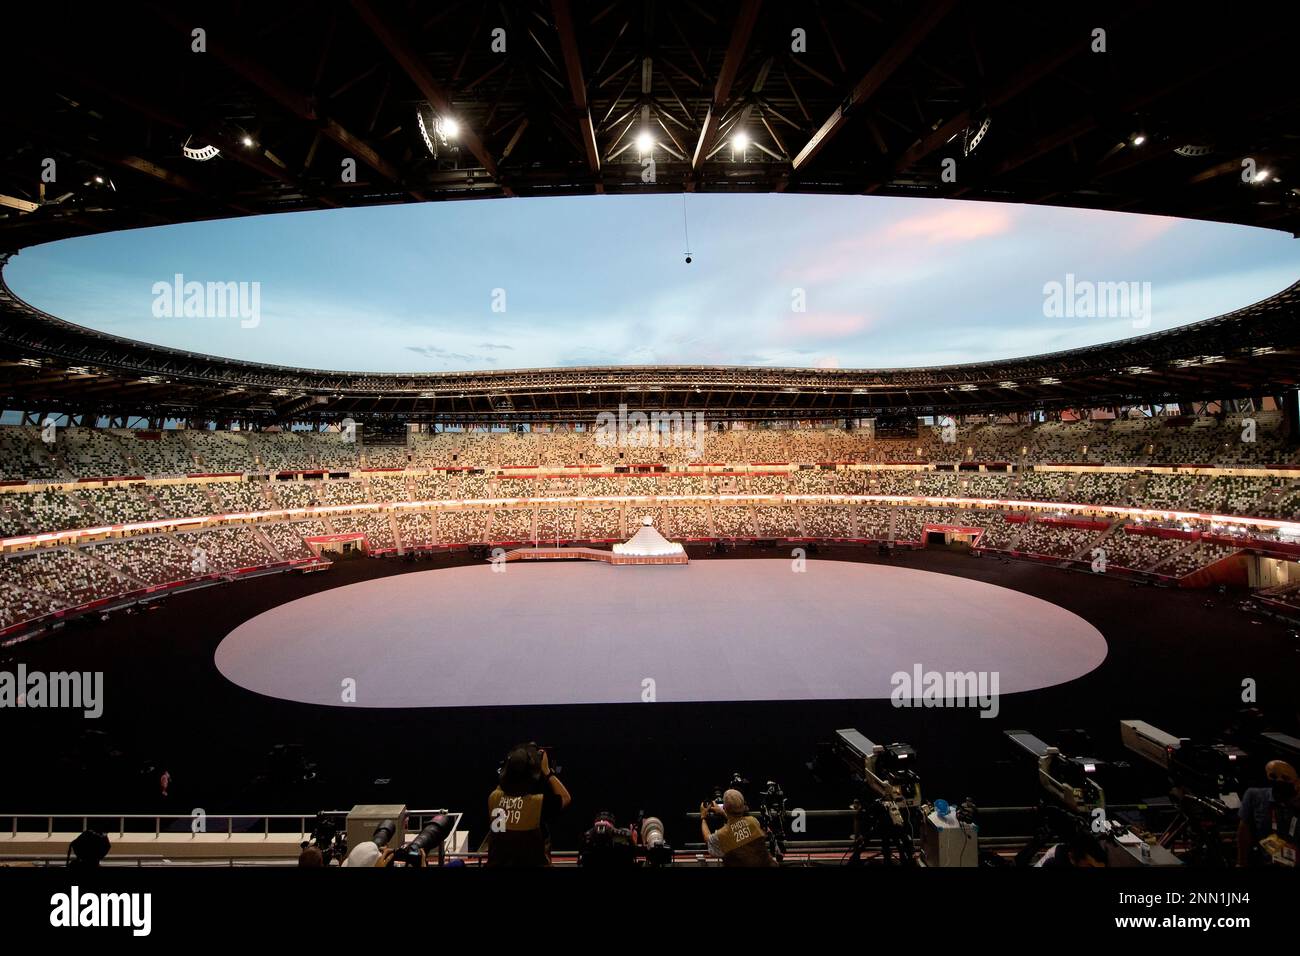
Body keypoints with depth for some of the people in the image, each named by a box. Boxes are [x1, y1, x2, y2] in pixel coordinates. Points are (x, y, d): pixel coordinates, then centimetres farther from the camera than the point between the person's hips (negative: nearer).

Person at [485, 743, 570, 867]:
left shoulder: (494, 798, -14)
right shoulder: (540, 802, -25)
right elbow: (566, 798, -5)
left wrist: (515, 764, 4)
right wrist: (547, 771, -5)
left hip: (497, 863, 3)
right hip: (533, 863, -3)